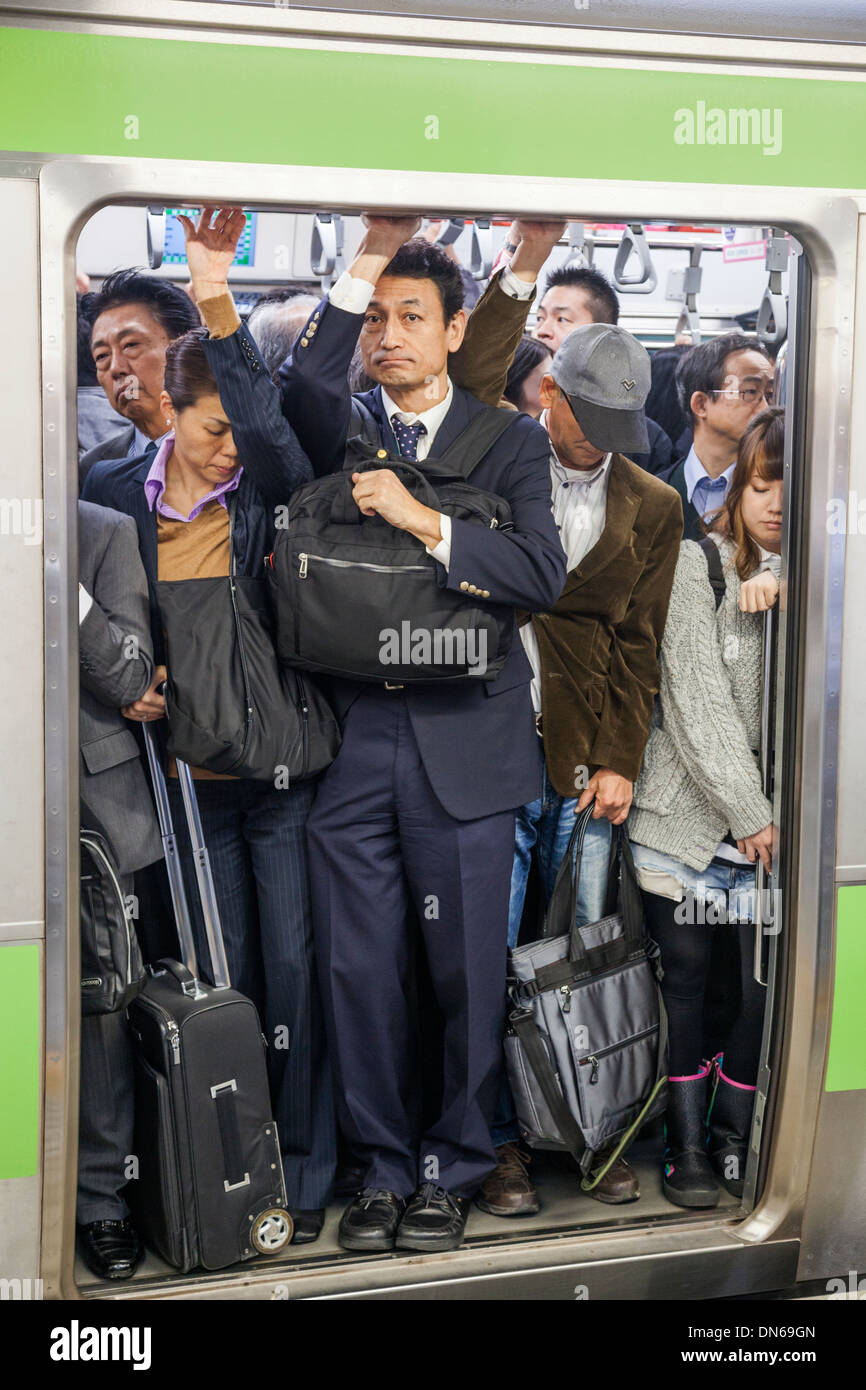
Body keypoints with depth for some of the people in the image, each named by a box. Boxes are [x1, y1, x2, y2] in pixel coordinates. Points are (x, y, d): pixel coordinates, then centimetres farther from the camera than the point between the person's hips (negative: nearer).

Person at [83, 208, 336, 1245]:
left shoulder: (271, 490, -6)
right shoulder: (117, 497, 1)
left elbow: (279, 437, -29)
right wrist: (132, 688, -9)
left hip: (282, 768, -2)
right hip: (191, 776, 2)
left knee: (294, 968, 3)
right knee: (222, 976, 12)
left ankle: (304, 1172, 18)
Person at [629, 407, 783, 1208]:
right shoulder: (695, 561, 0)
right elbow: (696, 697, -7)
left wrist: (788, 589, -17)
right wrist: (747, 810, -10)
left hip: (778, 818, 3)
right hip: (688, 812, -2)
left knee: (776, 988, -1)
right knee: (685, 976, 6)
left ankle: (733, 1138, 19)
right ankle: (688, 1144, 21)